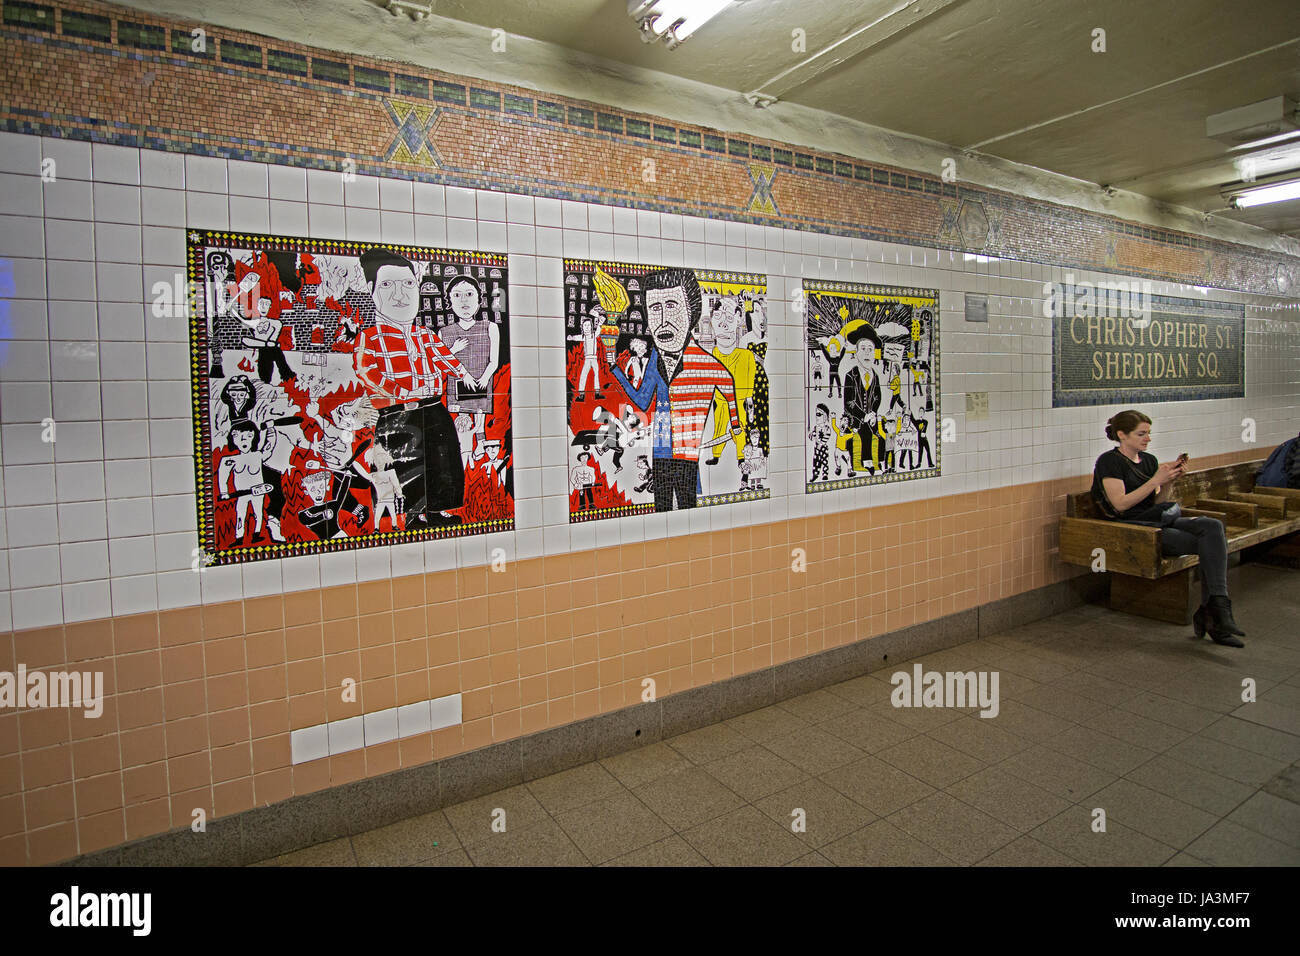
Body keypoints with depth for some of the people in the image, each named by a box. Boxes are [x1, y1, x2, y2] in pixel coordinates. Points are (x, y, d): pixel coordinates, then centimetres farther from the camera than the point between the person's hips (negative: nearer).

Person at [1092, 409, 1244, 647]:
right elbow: (1120, 505, -14)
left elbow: (1157, 503, 16)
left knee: (1213, 526, -22)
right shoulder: (1109, 462, -4)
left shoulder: (1149, 460, 19)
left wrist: (1169, 481, -1)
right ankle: (1215, 612, -12)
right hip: (1132, 529, -7)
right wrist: (1156, 480, -14)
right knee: (1211, 545, -21)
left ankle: (1214, 611, -25)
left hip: (1160, 520, 7)